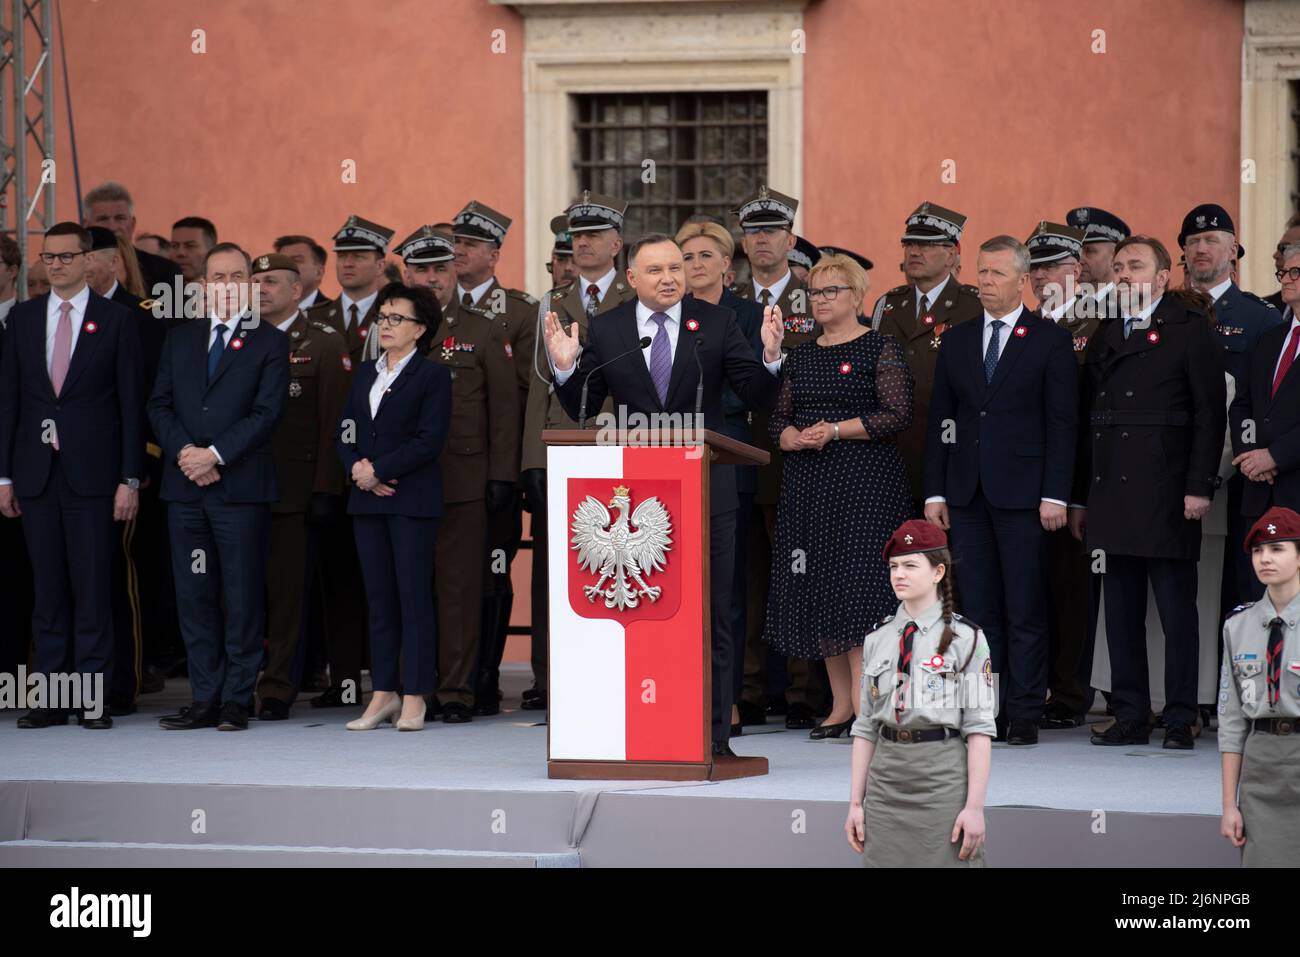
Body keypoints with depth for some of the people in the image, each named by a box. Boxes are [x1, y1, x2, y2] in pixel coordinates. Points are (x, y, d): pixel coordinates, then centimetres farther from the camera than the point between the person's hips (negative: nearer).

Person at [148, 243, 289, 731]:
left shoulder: (270, 342, 3)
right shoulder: (180, 339, 16)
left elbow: (267, 412, -7)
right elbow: (159, 405, 10)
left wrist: (216, 454, -14)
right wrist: (183, 451, -8)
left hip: (241, 487, -4)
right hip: (185, 488, 4)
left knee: (243, 596, -2)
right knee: (194, 595, 4)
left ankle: (237, 699, 3)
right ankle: (205, 698, 9)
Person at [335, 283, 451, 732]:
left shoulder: (432, 376, -2)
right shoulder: (365, 374, 17)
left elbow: (429, 441, -11)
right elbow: (345, 432, 14)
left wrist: (378, 470, -13)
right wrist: (357, 468, -6)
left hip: (412, 500, -6)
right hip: (367, 499, 6)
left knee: (413, 596, -5)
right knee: (378, 598, 6)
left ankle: (414, 698, -2)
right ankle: (384, 693, 9)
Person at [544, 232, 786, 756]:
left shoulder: (716, 323, 1)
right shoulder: (605, 331, 3)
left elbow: (758, 398, -2)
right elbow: (581, 409, 6)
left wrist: (771, 357, -20)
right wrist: (566, 369, -12)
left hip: (706, 491, -1)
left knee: (712, 616, 3)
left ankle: (714, 736, 7)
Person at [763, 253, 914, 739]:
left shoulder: (881, 349, -2)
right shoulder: (801, 356, 16)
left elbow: (897, 414, -10)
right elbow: (780, 418, 18)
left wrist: (835, 431, -16)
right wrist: (793, 437, -5)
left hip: (864, 480, -6)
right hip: (808, 484, 6)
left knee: (857, 582, -13)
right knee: (818, 586, 3)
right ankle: (840, 704, 9)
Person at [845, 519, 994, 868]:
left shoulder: (965, 638, -3)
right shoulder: (877, 639, 10)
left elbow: (979, 728, -7)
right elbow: (866, 726, 12)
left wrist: (974, 806, -13)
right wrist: (855, 802, 7)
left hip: (944, 779, -4)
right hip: (886, 780, 4)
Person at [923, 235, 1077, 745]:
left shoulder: (1050, 341, 1)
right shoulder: (956, 340, 13)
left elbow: (1061, 424, -3)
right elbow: (940, 420, 13)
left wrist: (1054, 494, -10)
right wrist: (935, 491, 6)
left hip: (1022, 491, -4)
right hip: (967, 493, 4)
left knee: (1025, 608, -2)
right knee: (978, 607, 5)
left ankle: (1025, 714, 1)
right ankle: (986, 712, 9)